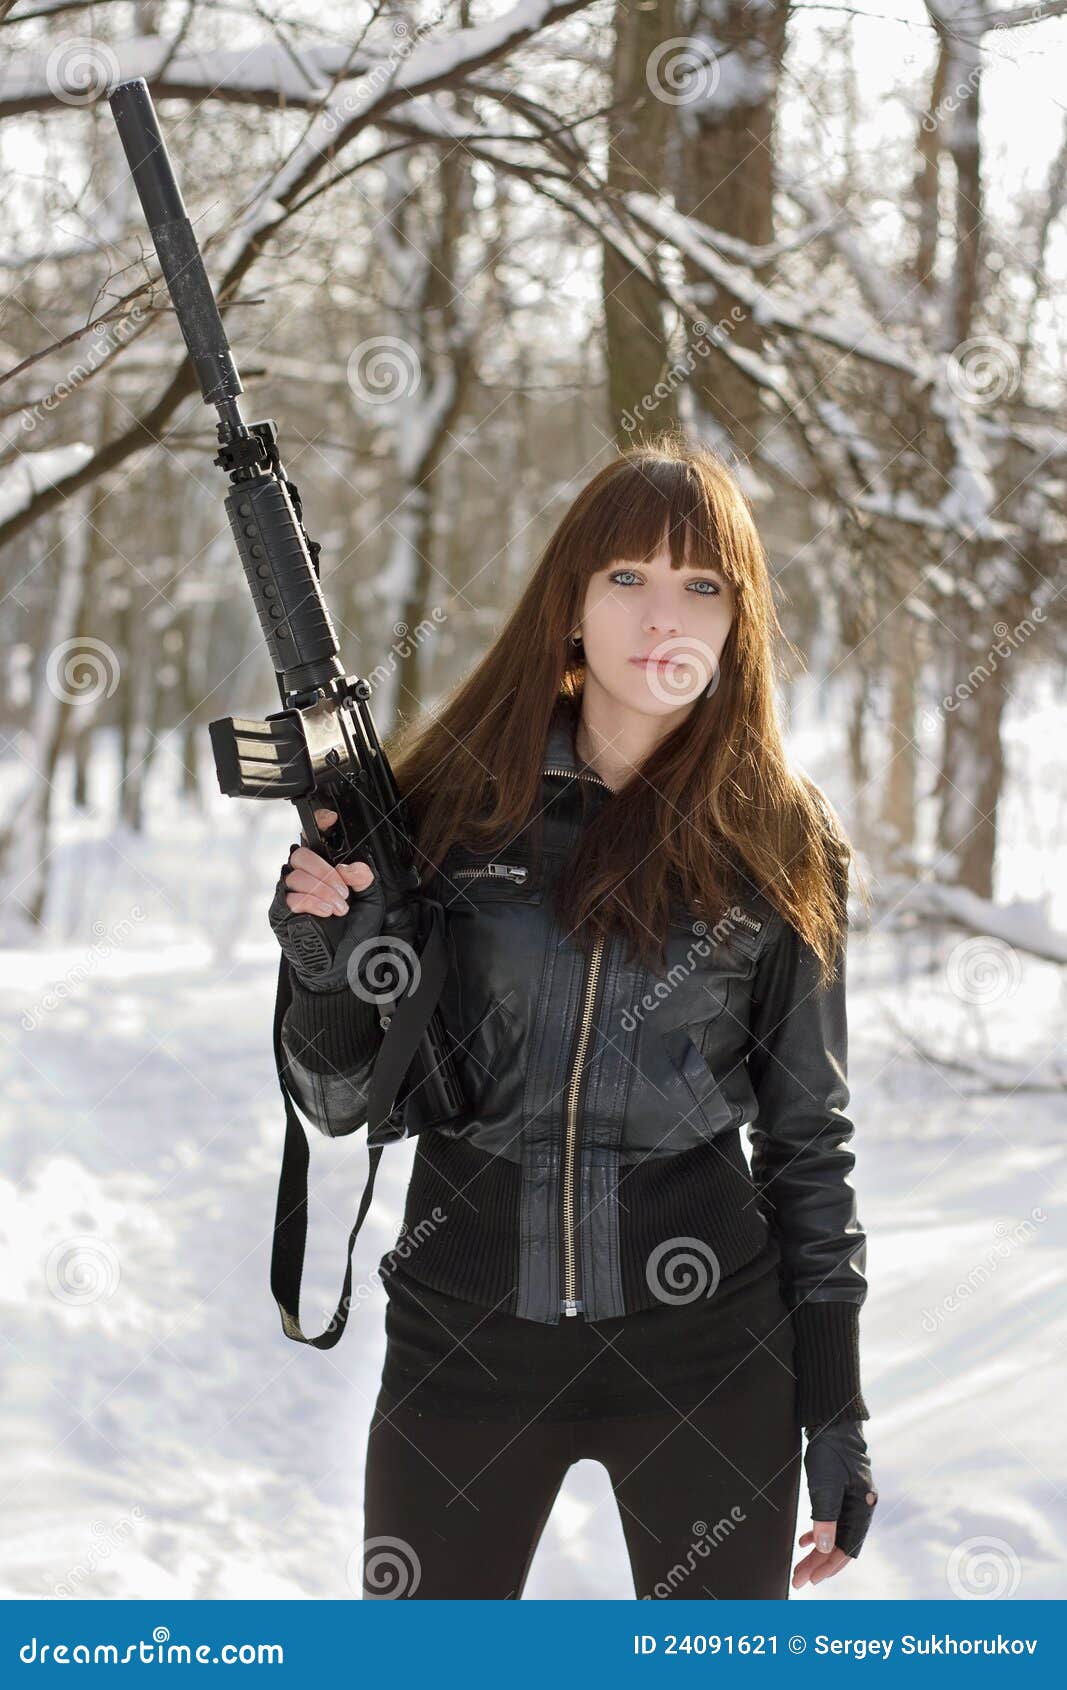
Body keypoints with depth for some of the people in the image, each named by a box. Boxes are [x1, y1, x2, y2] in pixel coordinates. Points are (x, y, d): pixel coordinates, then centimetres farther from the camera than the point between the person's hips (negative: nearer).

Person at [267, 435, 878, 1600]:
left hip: (708, 1348, 0)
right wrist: (326, 958, -16)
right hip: (465, 1331, 1)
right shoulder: (454, 801, 0)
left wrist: (836, 1403, 2)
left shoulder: (783, 844, 0)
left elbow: (807, 1133, 5)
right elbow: (343, 1102, 4)